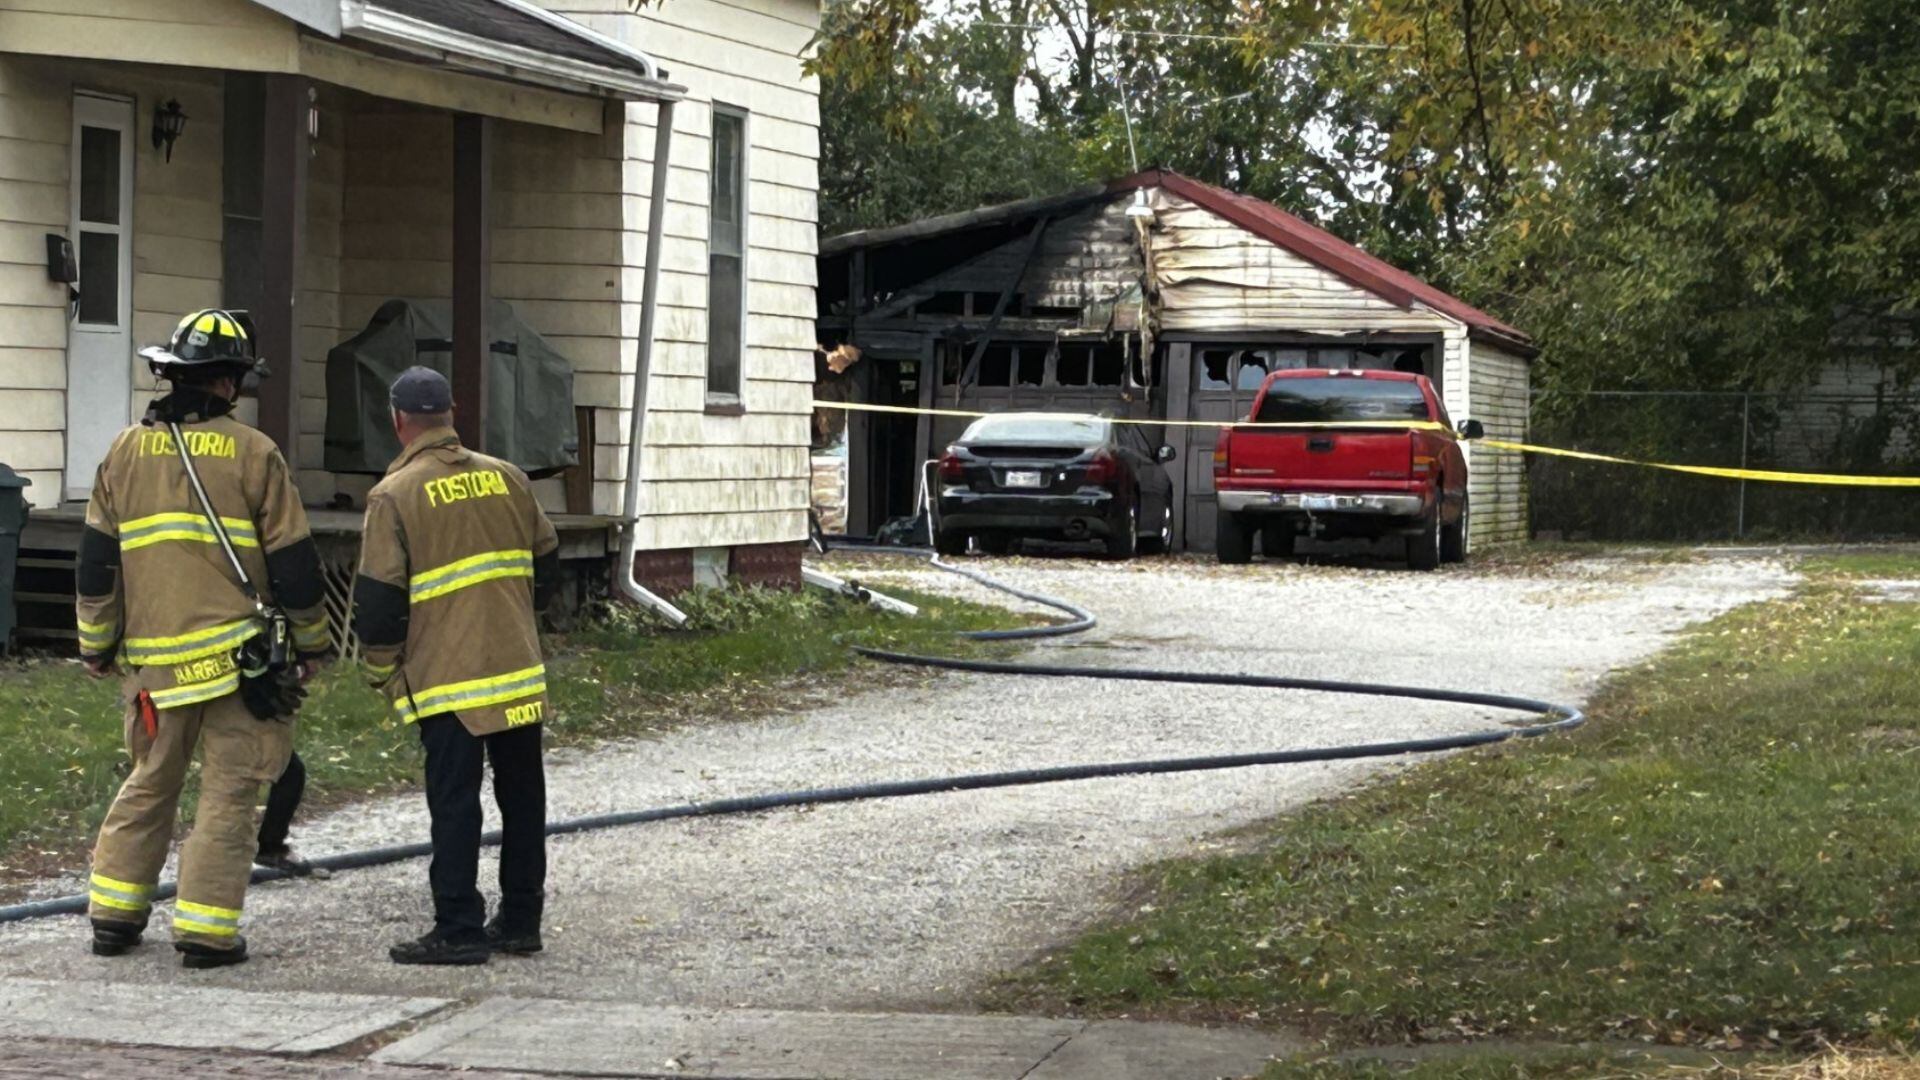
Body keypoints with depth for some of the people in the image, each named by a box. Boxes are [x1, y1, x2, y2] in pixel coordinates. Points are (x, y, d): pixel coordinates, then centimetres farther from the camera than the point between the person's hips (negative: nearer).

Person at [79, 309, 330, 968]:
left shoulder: (126, 452, 7)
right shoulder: (252, 453, -4)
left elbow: (96, 561, 9)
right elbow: (293, 561, -2)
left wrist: (97, 644, 19)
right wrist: (311, 642, 10)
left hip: (156, 659, 4)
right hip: (239, 655, -4)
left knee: (149, 784, 18)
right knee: (228, 791, 2)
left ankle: (113, 915, 18)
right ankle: (205, 931, -1)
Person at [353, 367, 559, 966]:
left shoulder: (395, 495, -9)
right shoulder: (506, 478, 7)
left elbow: (378, 597, -10)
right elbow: (546, 561, 15)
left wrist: (384, 674, 3)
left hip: (447, 680, -5)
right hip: (519, 670, 5)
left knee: (454, 804, -2)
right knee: (521, 796, 12)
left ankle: (459, 930, -2)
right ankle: (520, 920, 19)